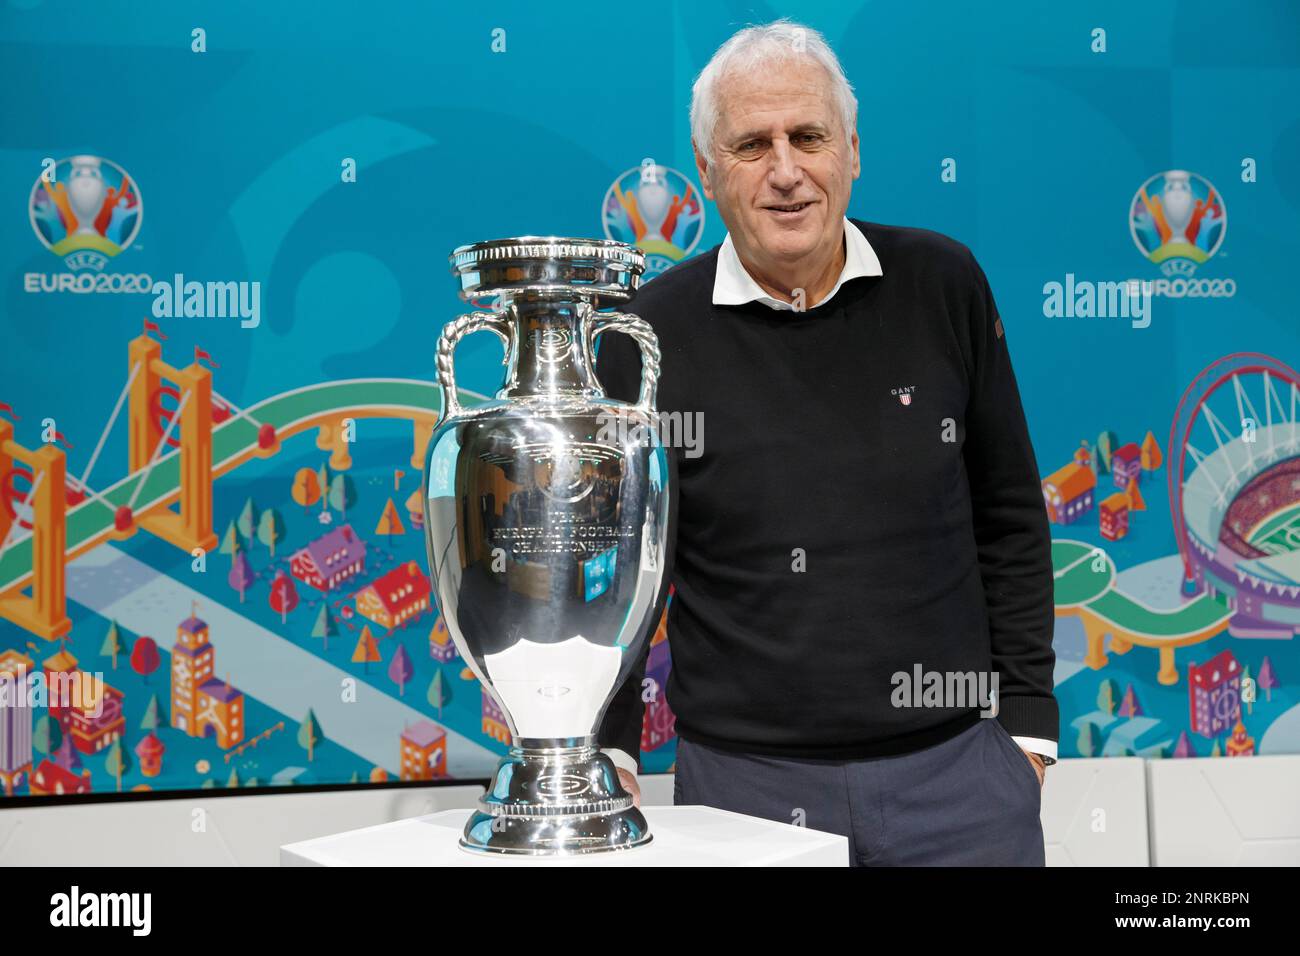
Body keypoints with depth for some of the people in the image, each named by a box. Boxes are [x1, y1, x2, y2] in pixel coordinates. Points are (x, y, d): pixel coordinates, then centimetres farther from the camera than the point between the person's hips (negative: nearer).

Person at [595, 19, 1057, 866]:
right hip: (743, 781, 0)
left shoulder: (943, 286, -2)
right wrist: (609, 749, -6)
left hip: (956, 769, 1)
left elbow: (1009, 519, 5)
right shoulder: (650, 335, -5)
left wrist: (1027, 719, 4)